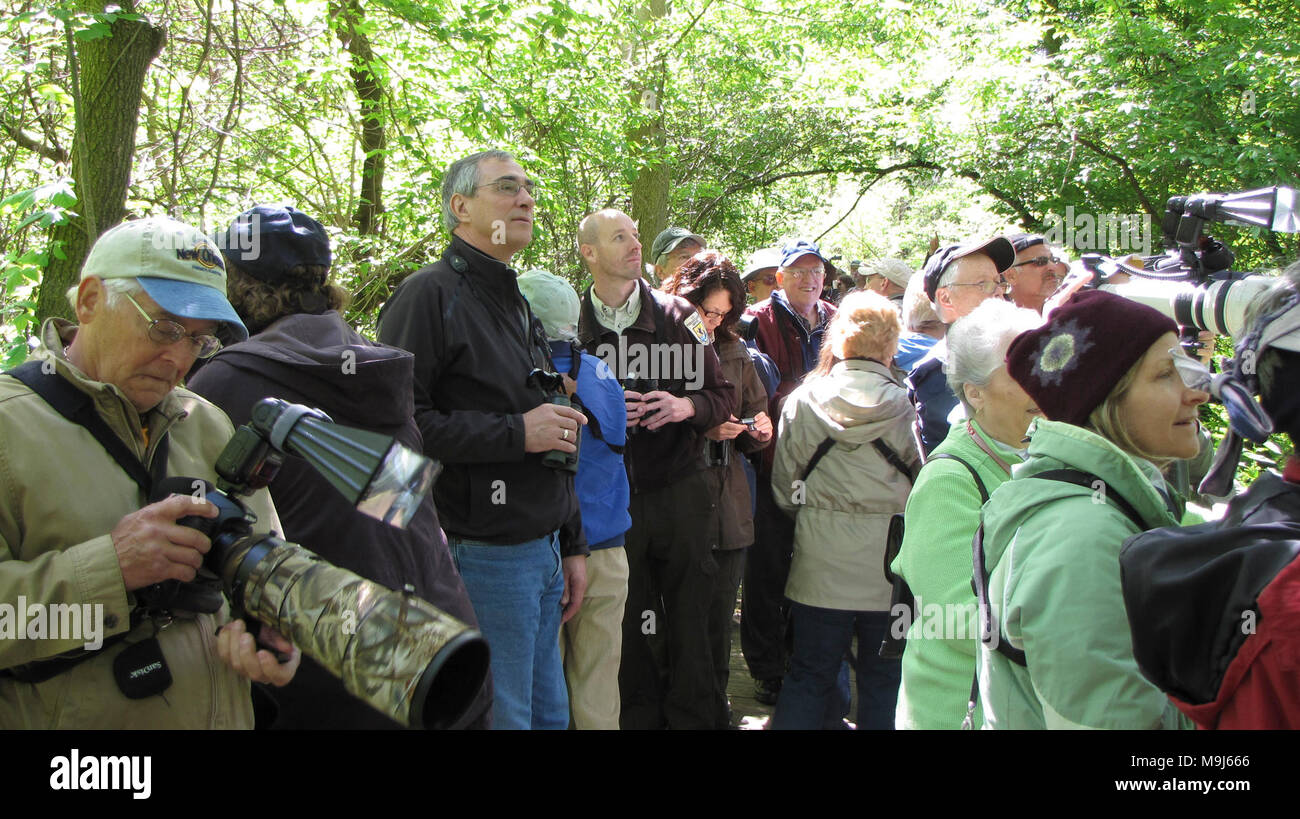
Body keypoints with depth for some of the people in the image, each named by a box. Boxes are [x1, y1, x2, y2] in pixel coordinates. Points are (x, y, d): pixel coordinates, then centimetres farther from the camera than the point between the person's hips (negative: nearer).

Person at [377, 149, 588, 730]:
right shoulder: (430, 295, -9)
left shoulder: (516, 305, 19)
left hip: (542, 550, 8)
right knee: (501, 715, 0)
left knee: (550, 713, 16)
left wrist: (571, 545, 19)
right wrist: (514, 432, -19)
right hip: (482, 556, -8)